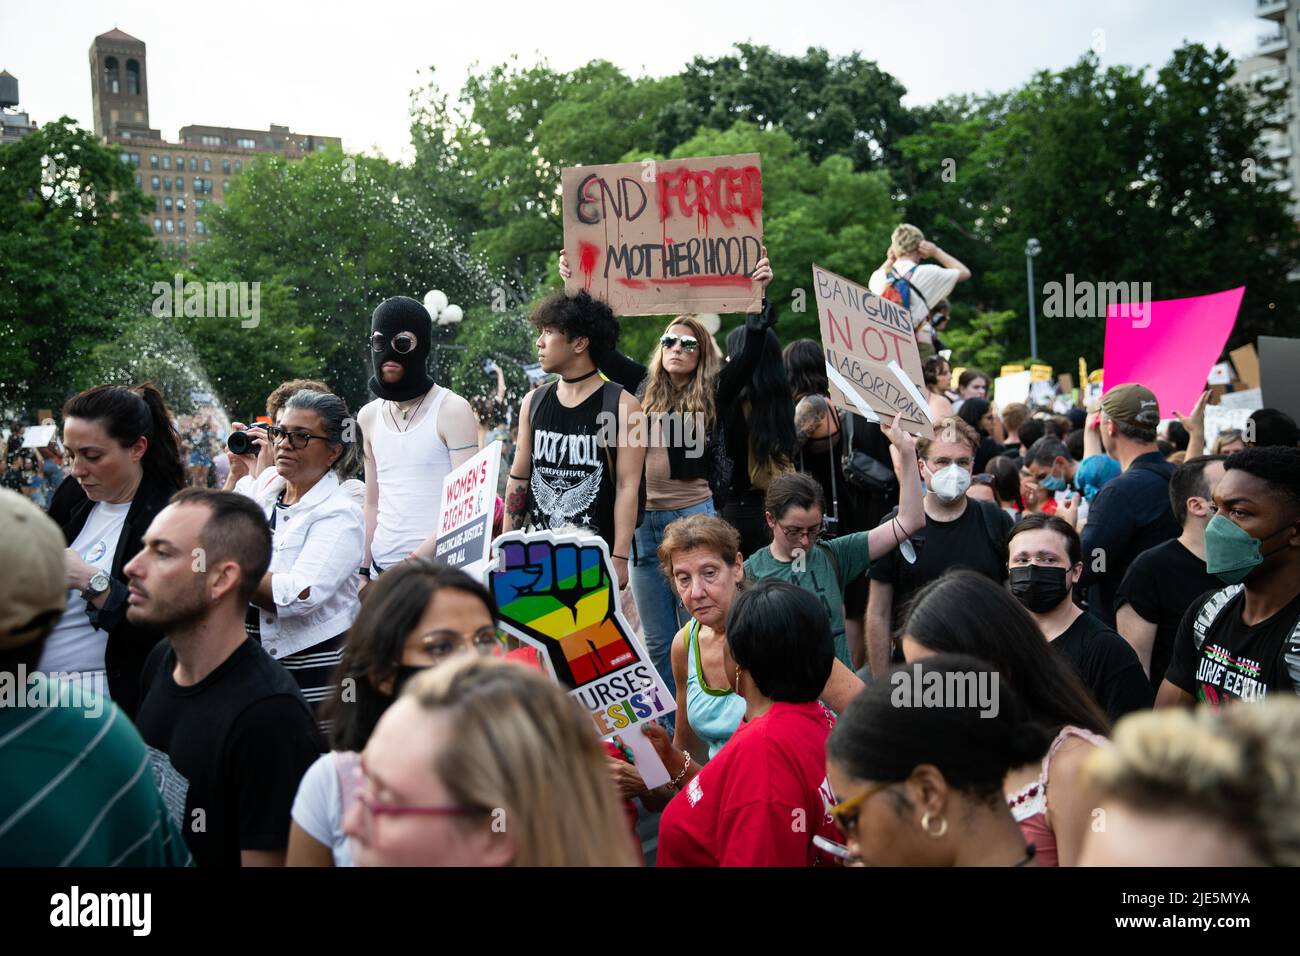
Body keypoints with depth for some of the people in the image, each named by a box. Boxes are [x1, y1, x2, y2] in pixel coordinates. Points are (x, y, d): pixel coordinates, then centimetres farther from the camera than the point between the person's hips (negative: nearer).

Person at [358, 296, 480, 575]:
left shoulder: (452, 410, -5)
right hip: (382, 565, 4)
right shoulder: (368, 417, 11)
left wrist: (418, 558, -19)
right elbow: (373, 504, 16)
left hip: (439, 564, -4)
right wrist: (363, 570, 7)